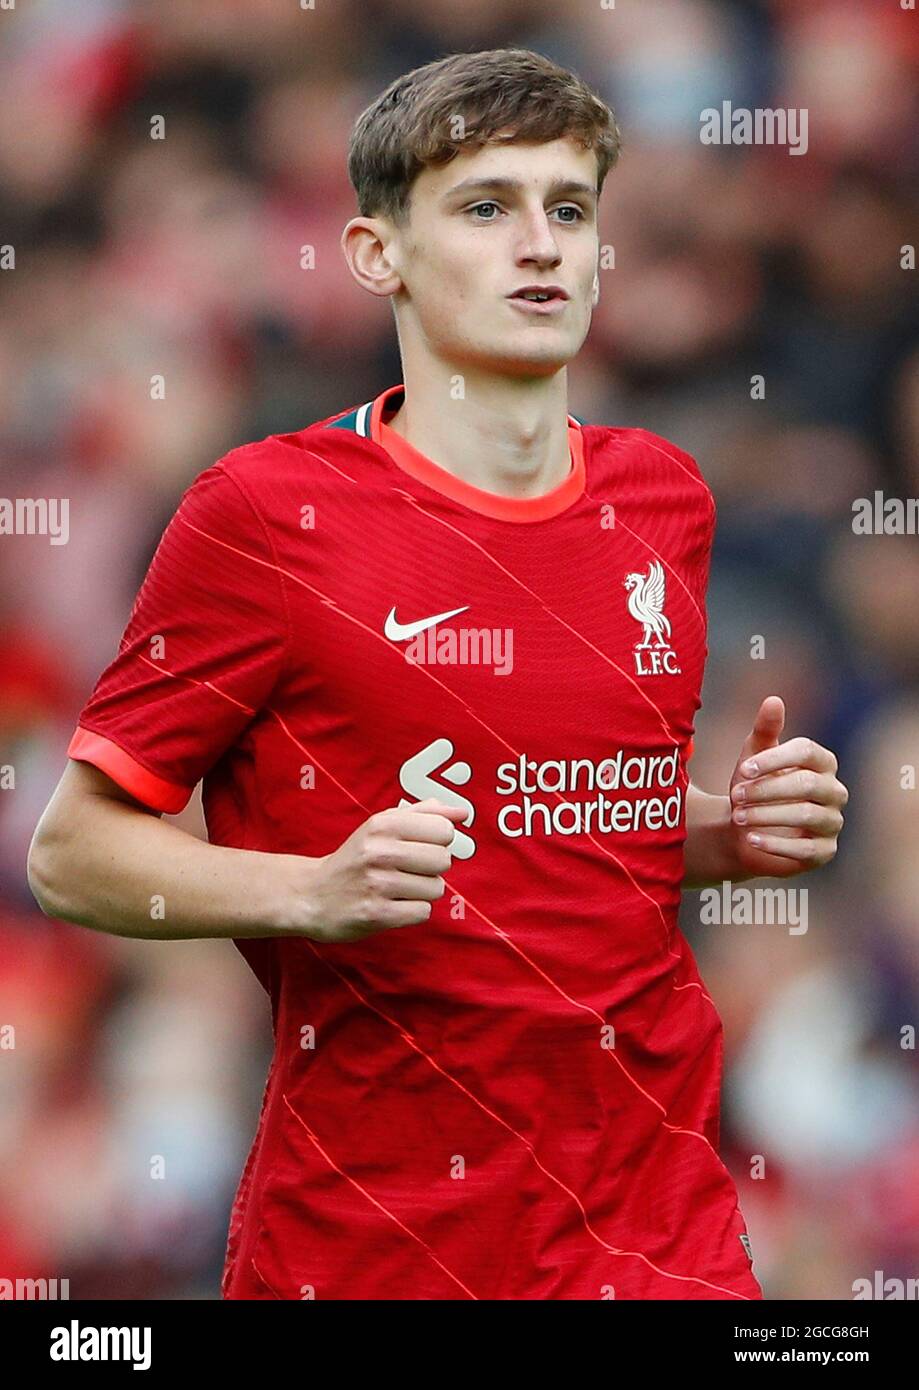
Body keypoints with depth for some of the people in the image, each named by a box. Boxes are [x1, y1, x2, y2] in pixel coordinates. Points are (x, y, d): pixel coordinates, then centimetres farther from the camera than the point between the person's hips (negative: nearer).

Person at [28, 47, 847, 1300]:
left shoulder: (663, 497, 9)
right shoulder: (264, 513, -8)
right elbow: (72, 852, -6)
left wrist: (736, 832, 2)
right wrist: (316, 892, -22)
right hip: (365, 1234, -4)